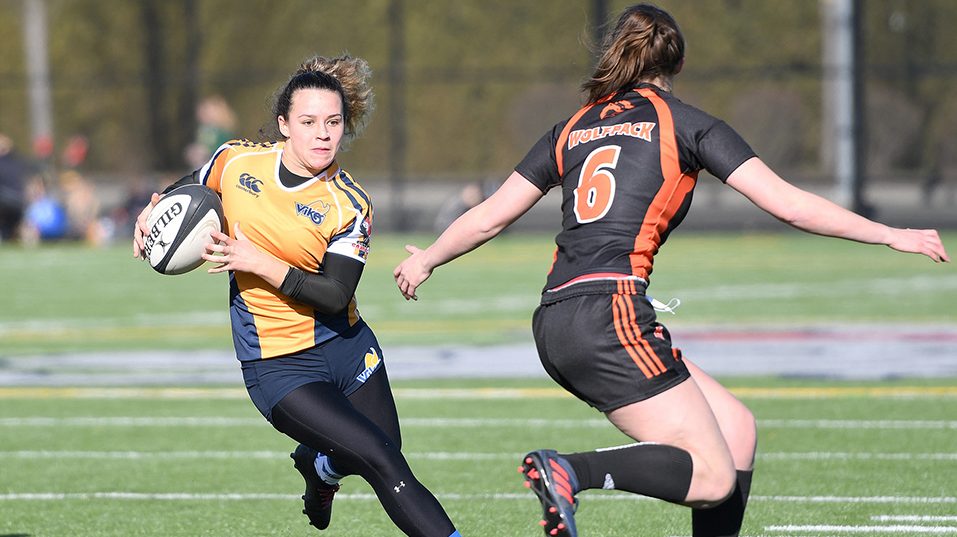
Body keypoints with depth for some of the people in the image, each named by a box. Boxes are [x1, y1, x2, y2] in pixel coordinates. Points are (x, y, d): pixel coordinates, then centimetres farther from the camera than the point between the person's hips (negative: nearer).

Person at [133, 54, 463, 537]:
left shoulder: (349, 205, -11)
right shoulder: (237, 161, -6)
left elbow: (335, 297, -18)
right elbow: (186, 190, 15)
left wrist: (261, 263, -24)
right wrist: (151, 212, -6)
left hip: (346, 346, 2)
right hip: (277, 365, -2)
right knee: (380, 459, -17)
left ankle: (319, 466, 44)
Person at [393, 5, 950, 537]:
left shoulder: (572, 129, 20)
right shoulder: (686, 123, 6)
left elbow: (488, 218, 23)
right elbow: (788, 203, 0)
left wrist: (424, 261, 41)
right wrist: (891, 236, 7)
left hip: (555, 324, 7)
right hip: (611, 314, -7)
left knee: (737, 429, 13)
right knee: (714, 477, -9)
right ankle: (571, 472, -27)